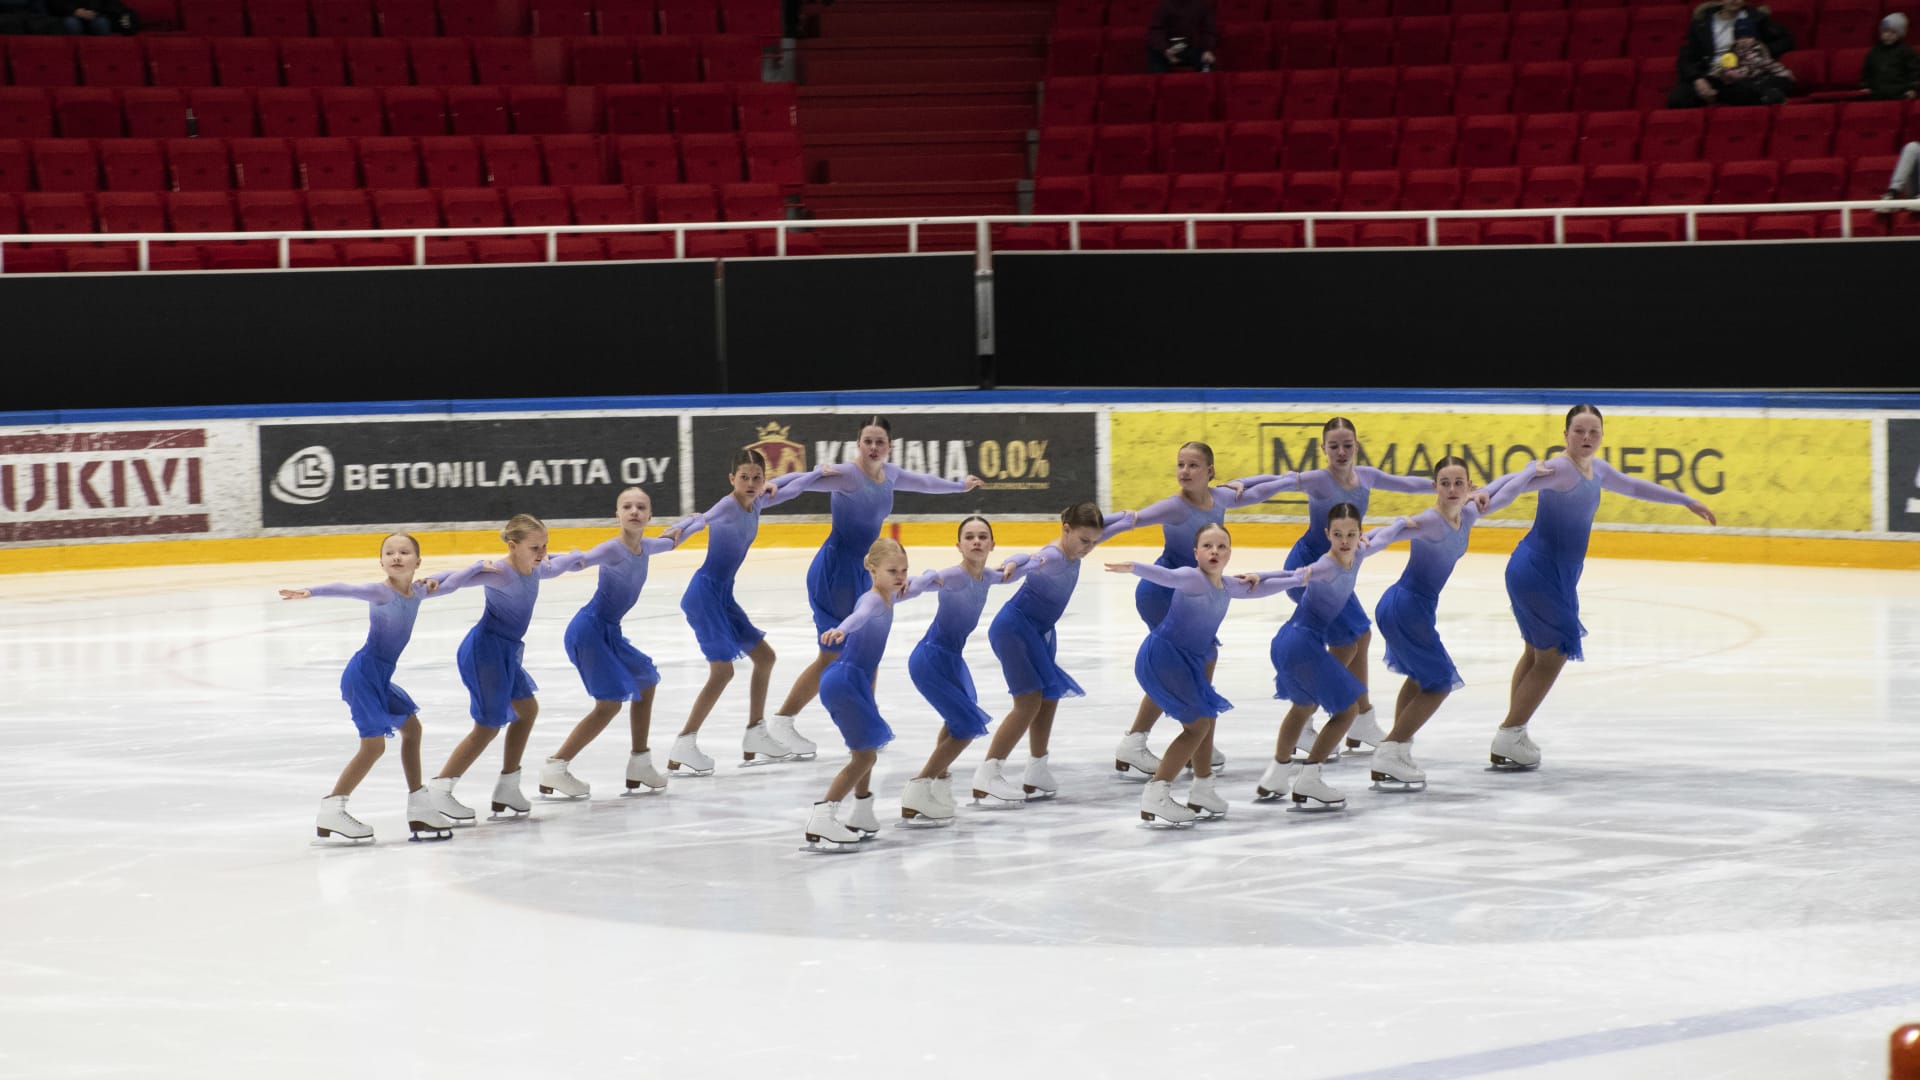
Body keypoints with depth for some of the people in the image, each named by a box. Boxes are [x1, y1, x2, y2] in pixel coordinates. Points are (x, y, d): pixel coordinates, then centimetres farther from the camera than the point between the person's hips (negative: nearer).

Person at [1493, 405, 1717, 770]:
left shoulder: (1595, 469, 9)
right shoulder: (1561, 468, -20)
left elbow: (1634, 487, 26)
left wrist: (1687, 501, 32)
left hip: (1556, 575, 10)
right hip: (1538, 571, -10)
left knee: (1538, 651, 19)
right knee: (1554, 654, 0)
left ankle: (1513, 734, 29)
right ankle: (1508, 738, 7)